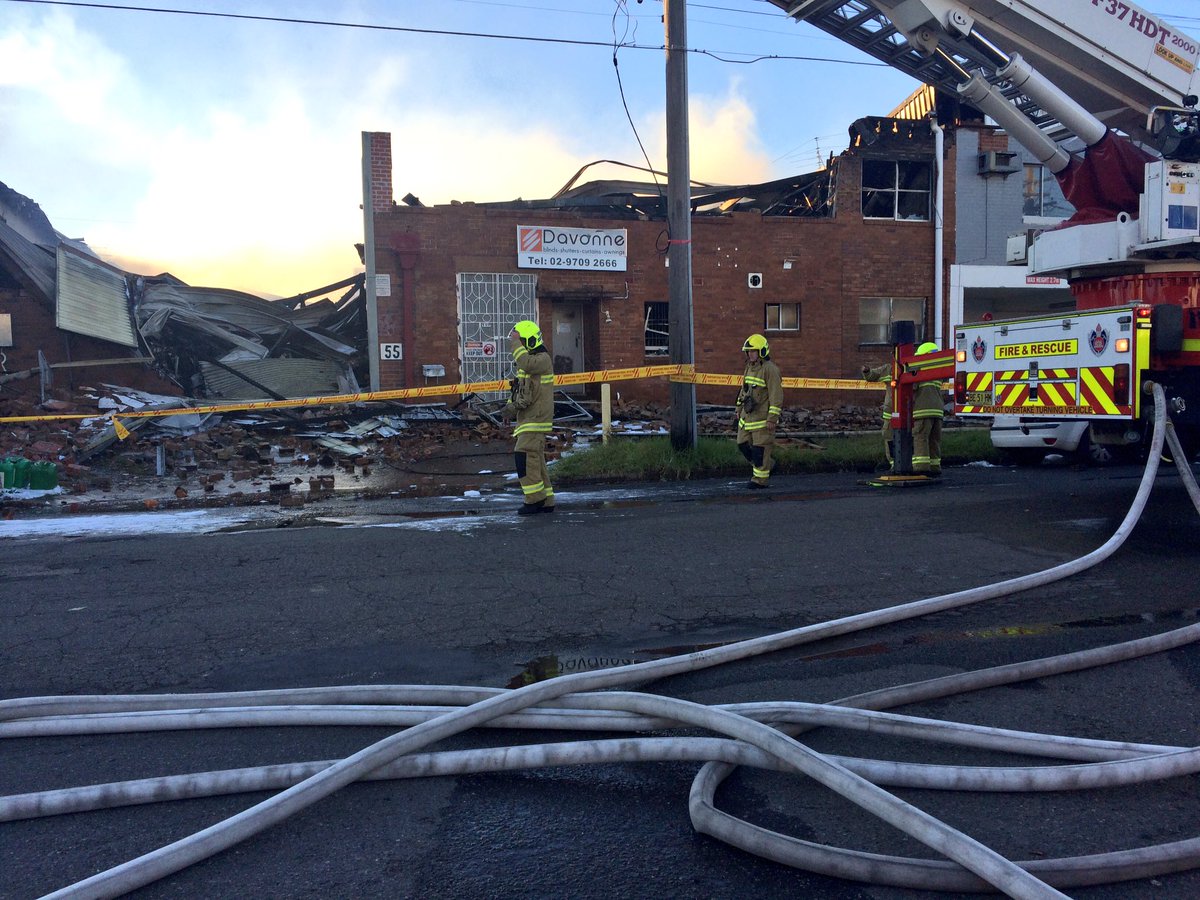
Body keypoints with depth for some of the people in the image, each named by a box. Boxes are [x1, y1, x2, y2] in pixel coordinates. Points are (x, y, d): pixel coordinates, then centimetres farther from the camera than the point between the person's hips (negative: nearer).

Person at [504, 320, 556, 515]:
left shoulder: (543, 359, -9)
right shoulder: (528, 360, 20)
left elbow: (527, 365, -33)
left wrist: (515, 342, -23)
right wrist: (512, 405, 6)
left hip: (537, 418, -10)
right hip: (528, 418, 10)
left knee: (525, 455, -17)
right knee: (535, 459, 9)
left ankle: (535, 499, -13)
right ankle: (546, 502, 14)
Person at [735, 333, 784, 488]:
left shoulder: (770, 369, -15)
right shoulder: (750, 367, 12)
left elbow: (776, 395, -18)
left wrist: (772, 419, -20)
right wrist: (739, 409, 22)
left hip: (763, 417, -9)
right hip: (747, 416, 9)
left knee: (760, 449, -3)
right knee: (743, 444, 11)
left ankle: (760, 479, 8)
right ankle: (767, 466, 29)